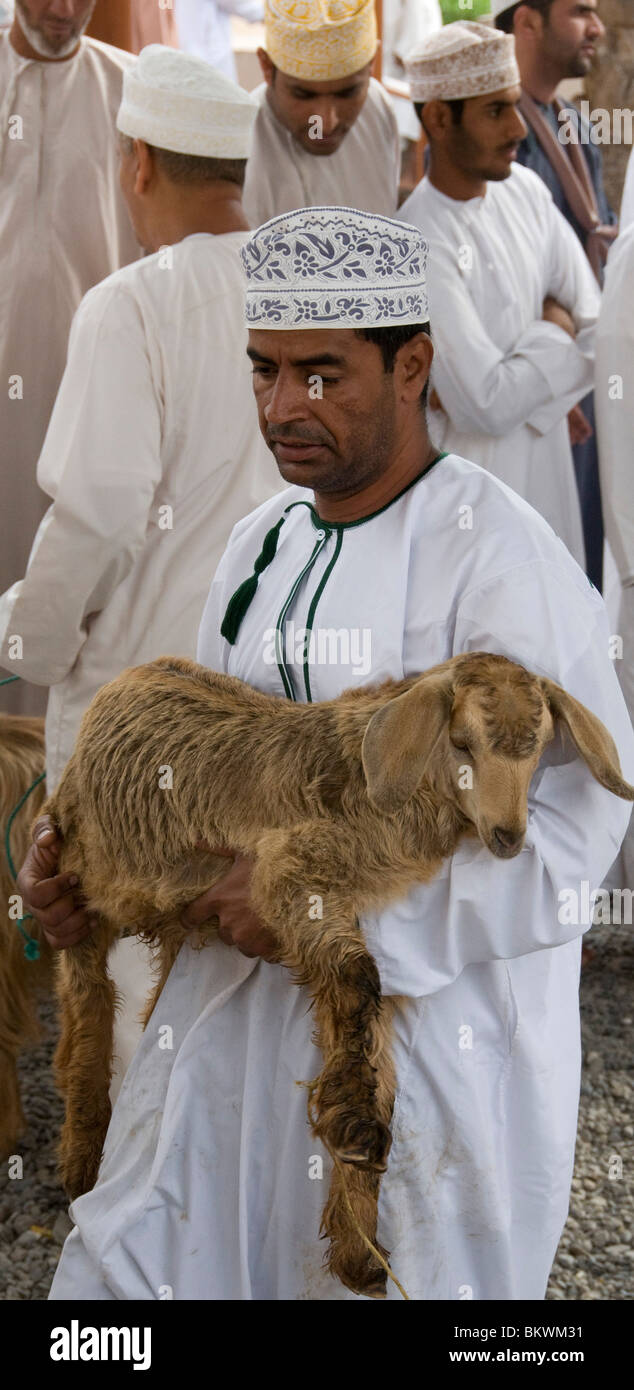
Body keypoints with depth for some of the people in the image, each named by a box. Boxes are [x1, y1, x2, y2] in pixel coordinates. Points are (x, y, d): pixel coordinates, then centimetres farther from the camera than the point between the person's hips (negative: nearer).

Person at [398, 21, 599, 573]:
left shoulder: (525, 187, -1)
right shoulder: (419, 244, -23)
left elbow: (594, 324, 1)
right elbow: (487, 405, -26)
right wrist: (554, 337, -11)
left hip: (545, 452, 7)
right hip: (474, 466, -7)